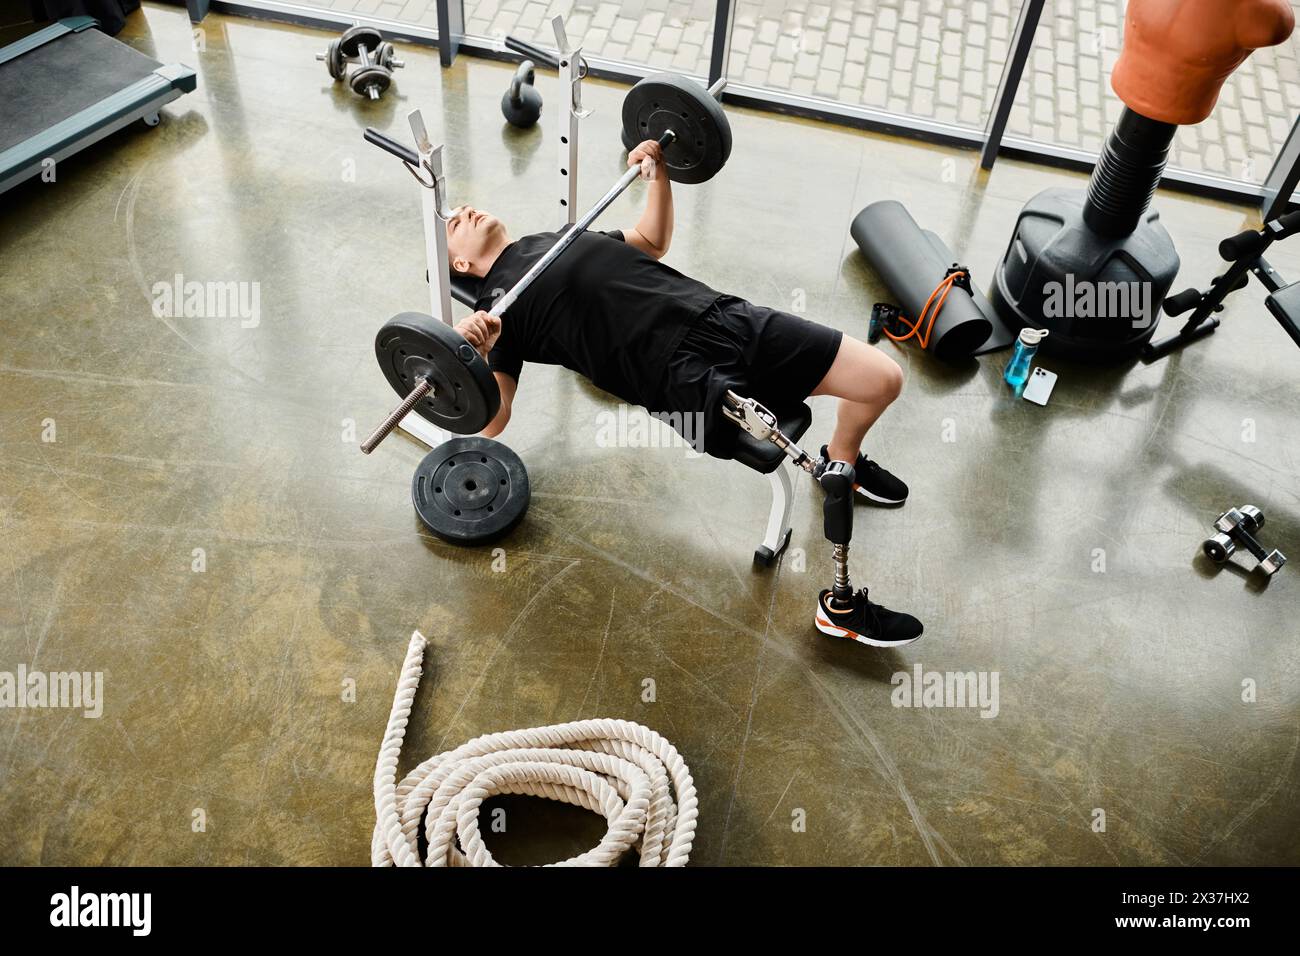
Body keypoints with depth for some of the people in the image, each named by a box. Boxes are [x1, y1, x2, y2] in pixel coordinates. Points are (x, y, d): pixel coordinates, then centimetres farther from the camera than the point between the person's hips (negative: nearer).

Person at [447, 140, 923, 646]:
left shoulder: (564, 235, 29)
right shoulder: (494, 305, 8)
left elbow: (652, 243, 39)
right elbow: (488, 421, -3)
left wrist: (659, 174, 24)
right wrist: (474, 354, -23)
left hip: (728, 316, 7)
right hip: (683, 370, -6)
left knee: (885, 378, 2)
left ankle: (841, 461, 36)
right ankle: (840, 605, -3)